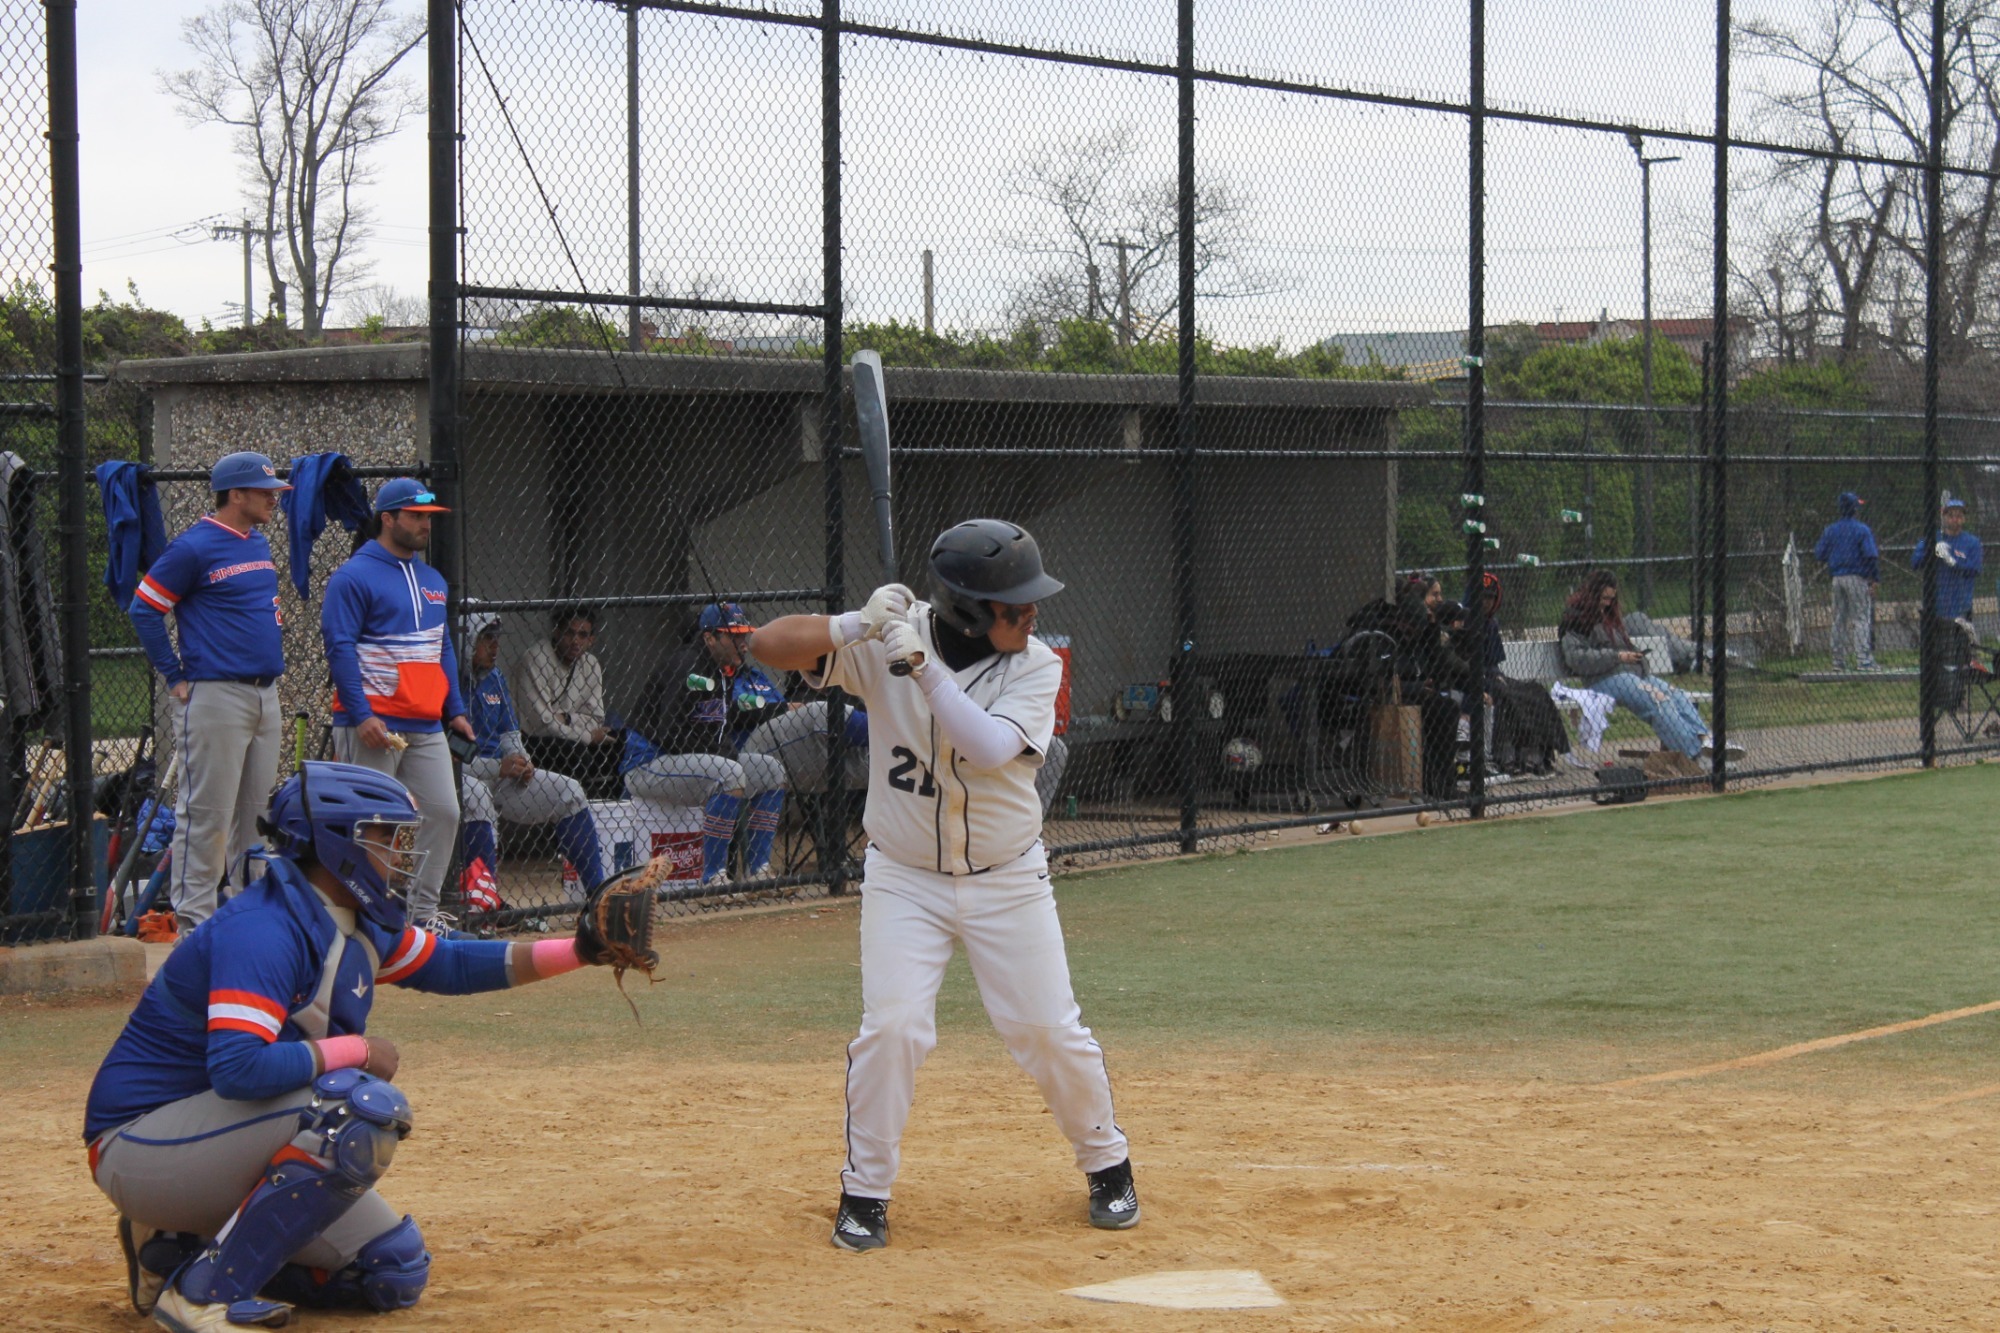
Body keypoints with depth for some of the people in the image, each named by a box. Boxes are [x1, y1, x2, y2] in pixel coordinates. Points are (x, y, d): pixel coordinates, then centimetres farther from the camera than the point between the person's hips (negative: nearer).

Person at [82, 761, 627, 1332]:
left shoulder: (361, 926, 6)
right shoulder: (262, 931, -24)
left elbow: (450, 965, 20)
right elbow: (237, 1068, -36)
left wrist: (580, 951, 9)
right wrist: (357, 1050, -23)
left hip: (219, 1147, 10)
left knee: (396, 1274, 7)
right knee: (363, 1107, -29)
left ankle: (179, 1248, 13)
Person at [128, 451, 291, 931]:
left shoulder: (259, 544, 15)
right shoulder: (194, 547, -10)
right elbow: (143, 609, -8)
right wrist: (176, 678, -8)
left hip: (265, 694, 8)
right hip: (215, 694, -8)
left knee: (258, 810, 12)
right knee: (207, 812, -7)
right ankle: (194, 919, -4)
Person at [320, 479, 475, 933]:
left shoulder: (432, 581, 18)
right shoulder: (353, 577, -6)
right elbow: (340, 648, -11)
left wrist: (454, 708, 14)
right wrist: (361, 715, -18)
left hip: (426, 726, 7)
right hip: (373, 724, -7)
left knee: (443, 812, 3)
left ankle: (423, 909, 13)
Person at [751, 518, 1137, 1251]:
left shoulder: (1035, 665, -13)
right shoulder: (884, 642, -14)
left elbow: (987, 749, -30)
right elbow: (769, 645, -21)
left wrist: (924, 666, -36)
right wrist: (858, 625, -35)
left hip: (1008, 881, 1)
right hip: (904, 880, -1)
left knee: (1048, 1030, 3)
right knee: (891, 1028, -12)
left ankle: (1106, 1164, 27)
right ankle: (865, 1192, 5)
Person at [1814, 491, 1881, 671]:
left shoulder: (1831, 530, 7)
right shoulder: (1862, 530, -7)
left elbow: (1819, 555, 6)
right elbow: (1871, 555, -15)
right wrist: (1876, 578, -12)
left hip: (1837, 579, 5)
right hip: (1857, 578, -5)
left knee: (1839, 620, 10)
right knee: (1861, 618, -5)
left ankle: (1838, 660, 10)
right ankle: (1863, 659, -13)